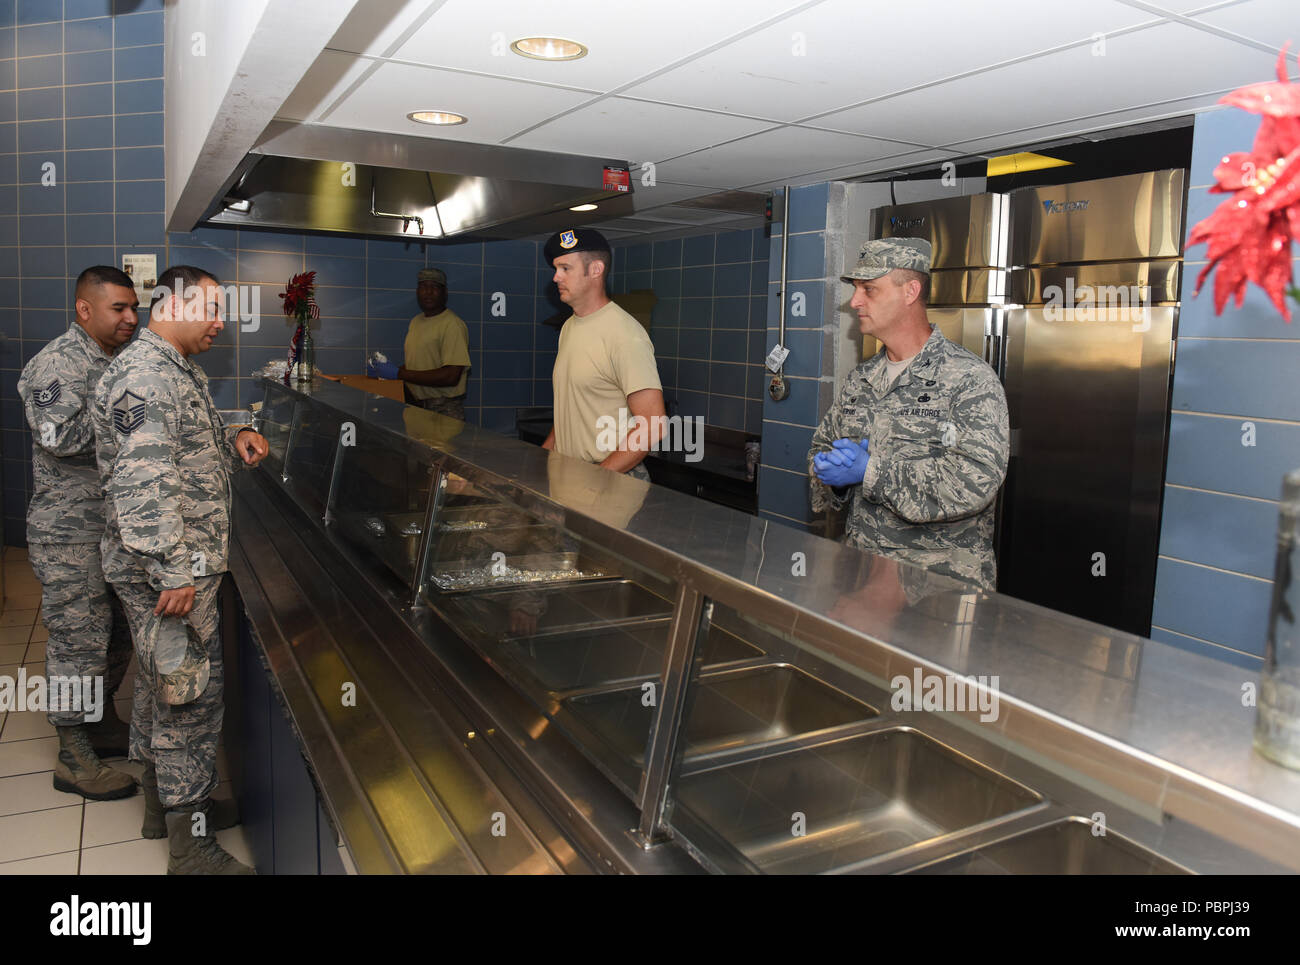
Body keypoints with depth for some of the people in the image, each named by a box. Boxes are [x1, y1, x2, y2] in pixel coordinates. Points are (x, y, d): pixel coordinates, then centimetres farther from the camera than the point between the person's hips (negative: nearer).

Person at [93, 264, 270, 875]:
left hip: (165, 569, 11)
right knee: (190, 692, -4)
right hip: (168, 570, -11)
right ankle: (191, 844, 6)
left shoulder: (178, 371, 16)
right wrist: (174, 571, -27)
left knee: (161, 681, 20)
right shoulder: (144, 373, -18)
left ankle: (160, 798, 36)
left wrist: (234, 441, 6)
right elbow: (144, 481, -26)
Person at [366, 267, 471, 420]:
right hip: (414, 405, 7)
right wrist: (385, 371, 0)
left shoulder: (453, 325, -14)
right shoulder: (415, 321, 14)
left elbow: (451, 376, -22)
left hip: (443, 410, -7)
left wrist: (398, 373, -19)